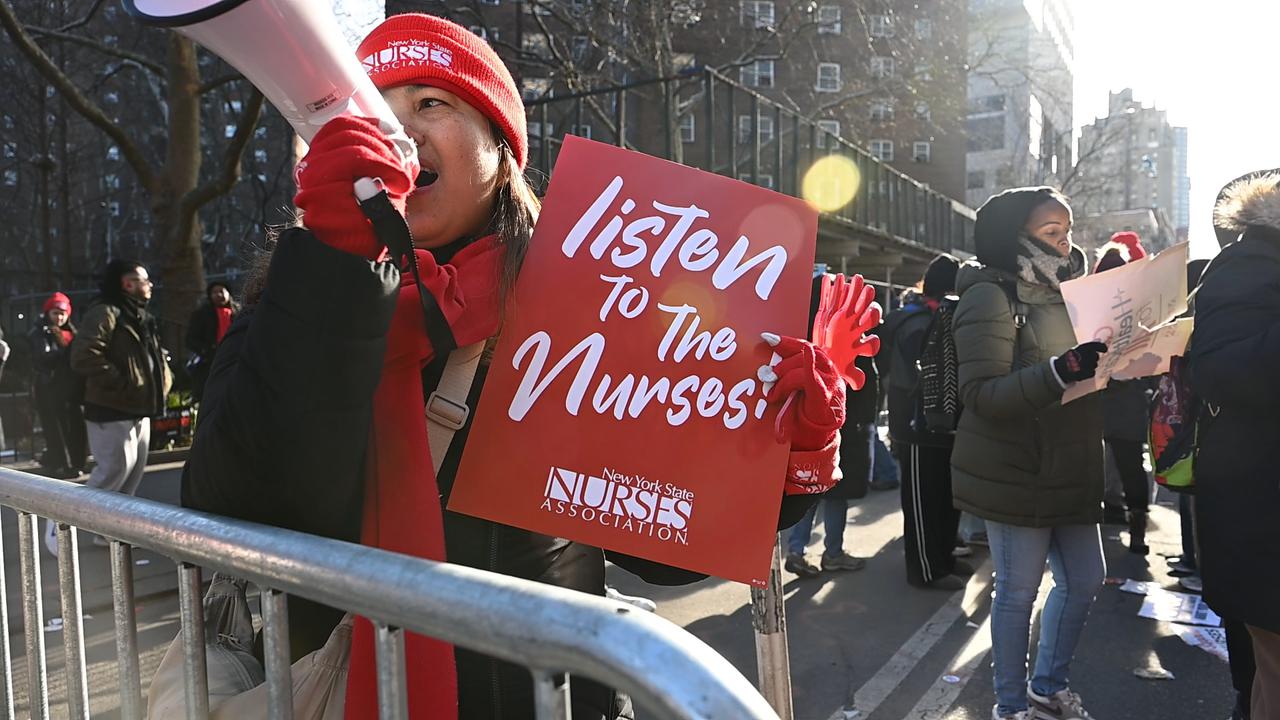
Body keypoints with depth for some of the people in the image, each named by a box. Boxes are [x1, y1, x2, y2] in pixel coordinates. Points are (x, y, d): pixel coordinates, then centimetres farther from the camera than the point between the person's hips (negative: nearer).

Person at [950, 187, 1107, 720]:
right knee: (1018, 591, 2)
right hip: (1015, 475, -8)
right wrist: (1060, 372, -33)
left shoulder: (1062, 291, 13)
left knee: (1085, 579, 15)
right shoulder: (991, 296, -13)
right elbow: (981, 393, -22)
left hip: (1070, 472, 8)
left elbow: (1090, 373, 18)